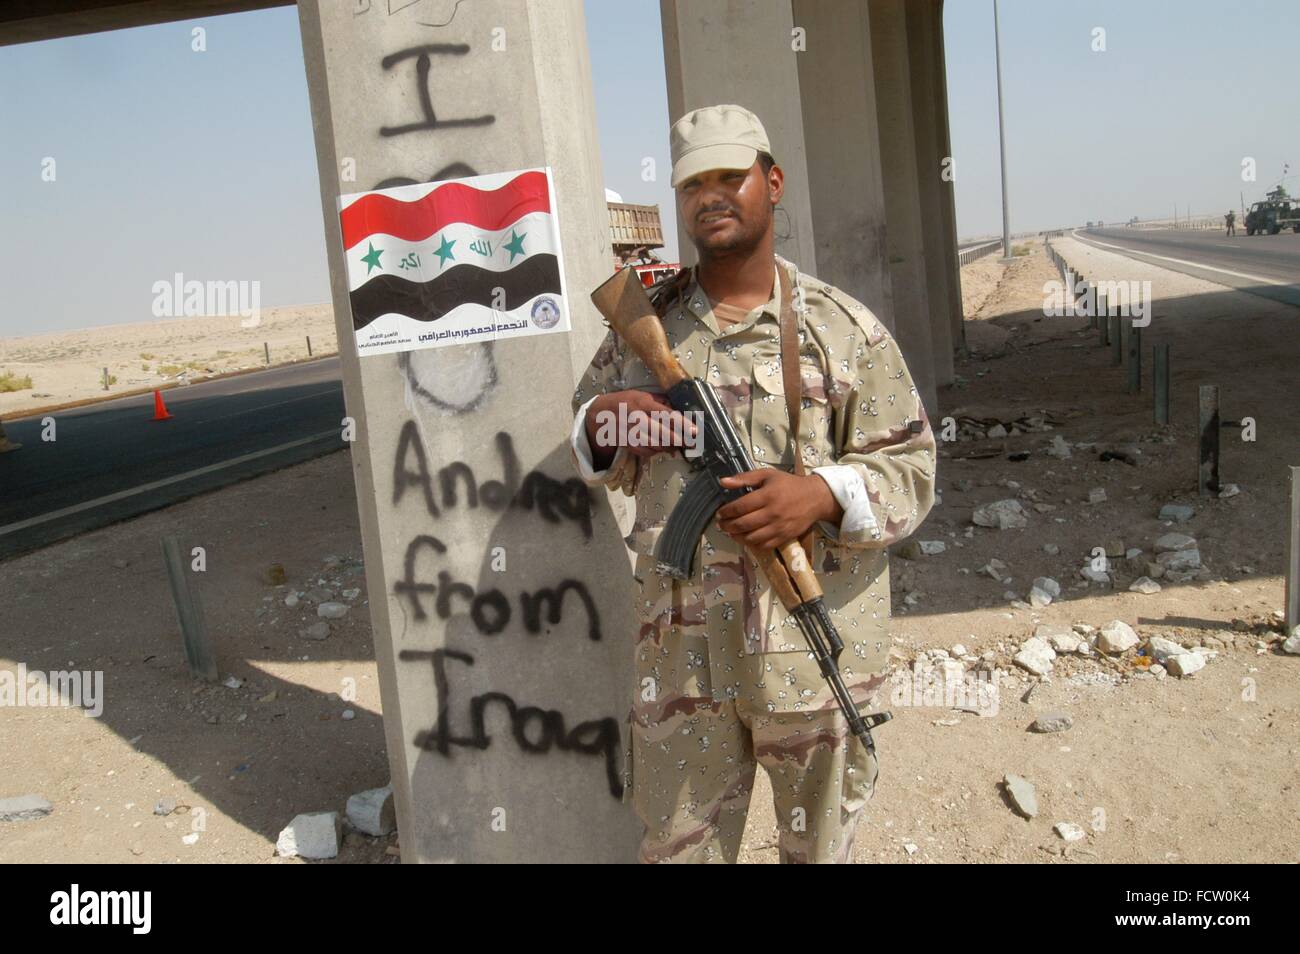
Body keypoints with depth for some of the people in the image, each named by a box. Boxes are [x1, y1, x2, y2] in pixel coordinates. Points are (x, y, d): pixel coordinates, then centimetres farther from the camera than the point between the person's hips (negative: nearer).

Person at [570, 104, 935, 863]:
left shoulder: (844, 328, -2)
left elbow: (911, 468, -2)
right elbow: (596, 458, 15)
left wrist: (823, 494, -22)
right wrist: (599, 425, -8)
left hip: (818, 647, -1)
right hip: (681, 652, 2)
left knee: (821, 844, 19)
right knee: (678, 843, 16)